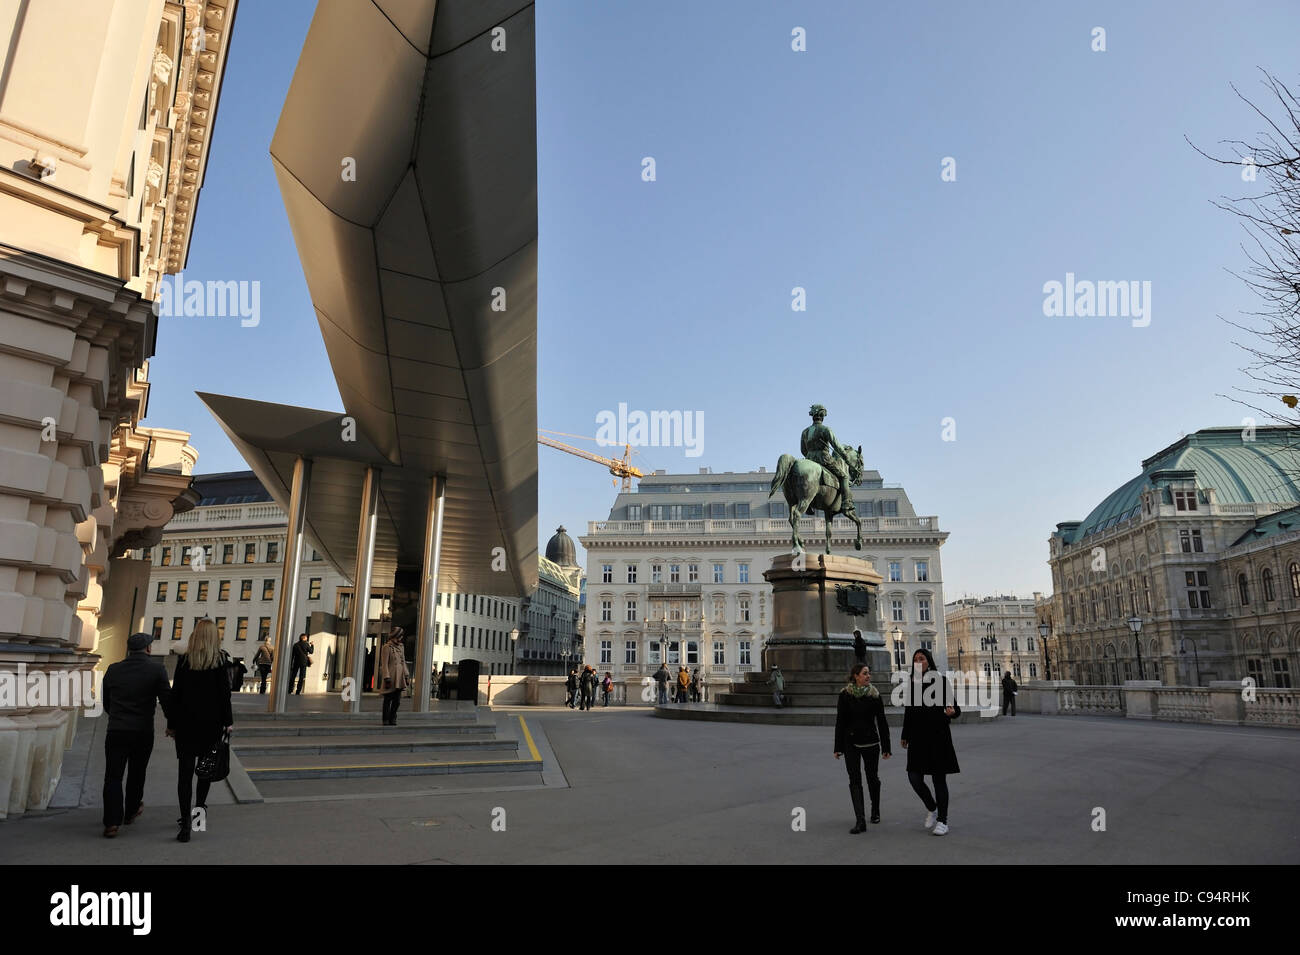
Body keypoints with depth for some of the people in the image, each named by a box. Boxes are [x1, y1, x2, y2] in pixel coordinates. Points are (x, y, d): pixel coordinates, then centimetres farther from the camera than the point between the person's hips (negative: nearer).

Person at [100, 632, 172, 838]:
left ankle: (112, 822, -5)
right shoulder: (156, 669, -5)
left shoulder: (113, 670, 5)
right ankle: (131, 811, 32)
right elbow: (166, 699, -7)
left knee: (113, 776, 4)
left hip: (115, 731, 1)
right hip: (143, 732, -1)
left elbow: (106, 703, 16)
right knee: (136, 774, 17)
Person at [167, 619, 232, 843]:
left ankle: (186, 820, -7)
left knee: (185, 770, 1)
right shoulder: (221, 660, -6)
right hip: (212, 722, 0)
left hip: (186, 721, 0)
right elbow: (224, 693, -6)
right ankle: (199, 807, 32)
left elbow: (176, 693, -1)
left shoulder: (184, 660, -3)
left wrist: (171, 723, 6)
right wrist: (227, 721, 1)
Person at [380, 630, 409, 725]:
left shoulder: (401, 646, 13)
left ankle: (392, 719, 18)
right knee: (388, 700, 2)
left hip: (399, 678, 7)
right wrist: (386, 678, -17)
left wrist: (406, 675, 11)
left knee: (397, 700, 8)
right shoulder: (387, 647, -9)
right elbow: (384, 664, -12)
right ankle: (386, 720, 9)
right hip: (391, 677, -6)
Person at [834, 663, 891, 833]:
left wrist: (886, 747, 0)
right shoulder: (845, 695, -4)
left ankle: (875, 811, 37)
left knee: (872, 778, 12)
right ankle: (860, 821, -9)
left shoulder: (875, 695, -2)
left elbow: (882, 723, 2)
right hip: (851, 744, -1)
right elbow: (840, 722, -2)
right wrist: (838, 747, -3)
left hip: (871, 742, 1)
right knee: (854, 780, -7)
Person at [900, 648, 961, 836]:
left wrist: (951, 711, -28)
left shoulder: (941, 681, -5)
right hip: (917, 738, 4)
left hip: (938, 736, -4)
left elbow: (956, 710, -4)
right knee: (914, 777, 0)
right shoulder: (912, 684, 7)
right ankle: (931, 808, 27)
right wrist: (904, 736, 18)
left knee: (939, 778, 1)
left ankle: (942, 821, 14)